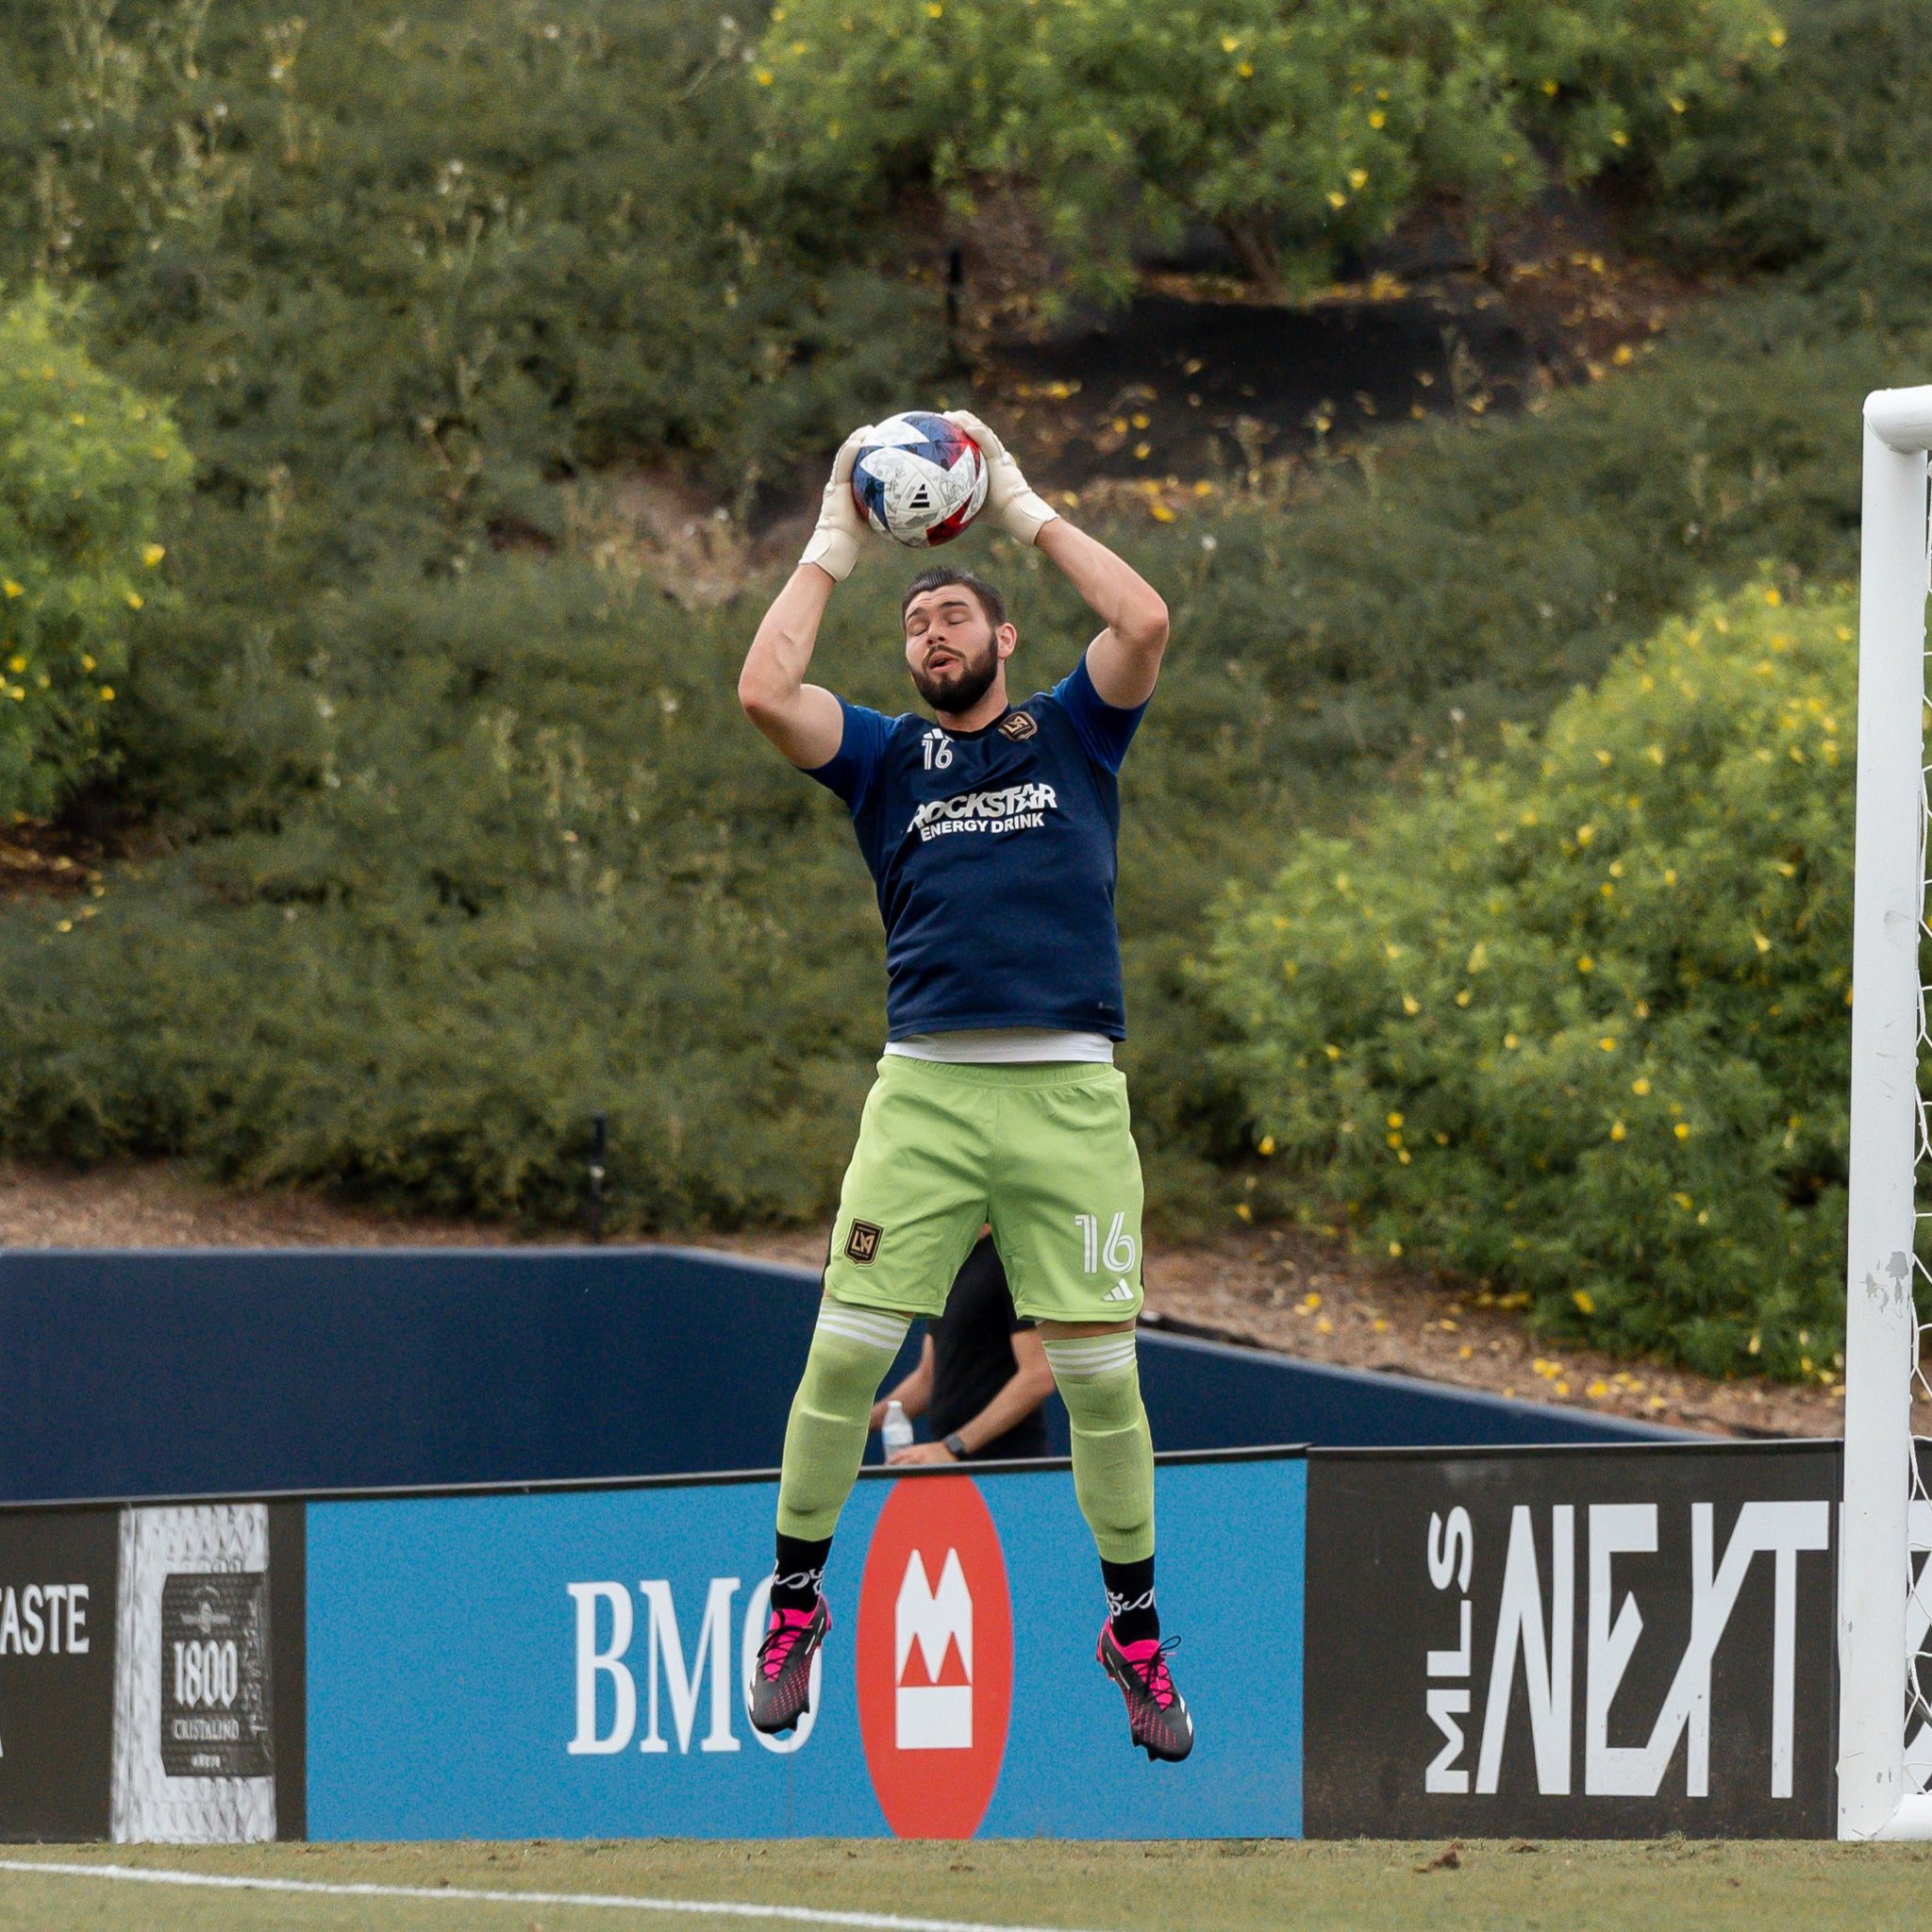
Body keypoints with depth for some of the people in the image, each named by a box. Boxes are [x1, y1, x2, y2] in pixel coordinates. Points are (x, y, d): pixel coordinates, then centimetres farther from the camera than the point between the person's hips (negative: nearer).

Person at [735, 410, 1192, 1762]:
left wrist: (1023, 507, 7)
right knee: (845, 1351, -7)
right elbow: (765, 691, 1)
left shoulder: (1073, 734, 14)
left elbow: (1145, 623, -2)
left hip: (1069, 1091, -1)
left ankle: (1138, 1631, 13)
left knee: (1099, 1369, -1)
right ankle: (795, 1605, 7)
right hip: (924, 1087, 1)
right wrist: (835, 544, 9)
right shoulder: (888, 758, 16)